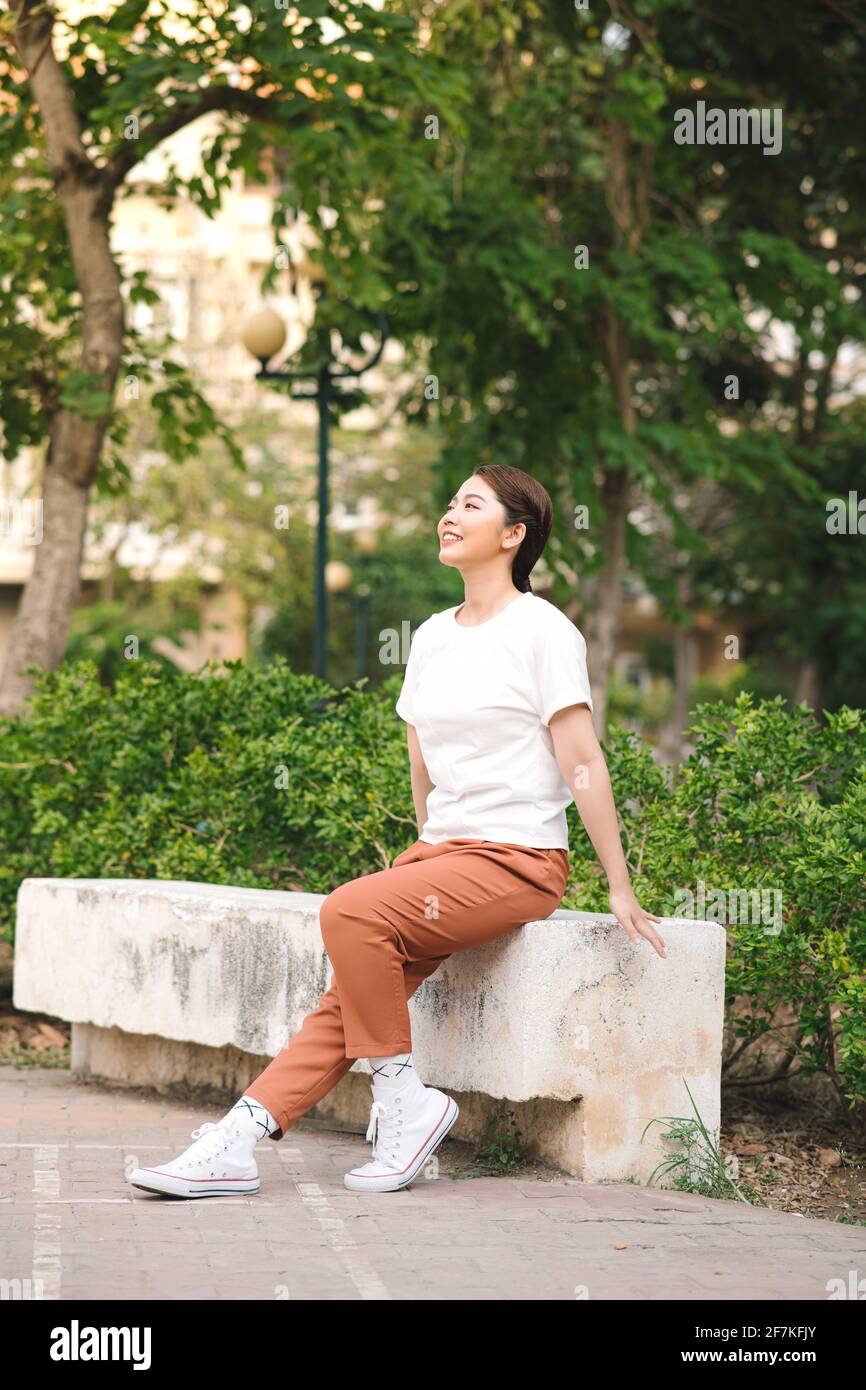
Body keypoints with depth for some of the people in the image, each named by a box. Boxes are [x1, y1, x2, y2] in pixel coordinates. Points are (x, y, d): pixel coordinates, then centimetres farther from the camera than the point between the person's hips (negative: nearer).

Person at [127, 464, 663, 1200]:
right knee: (351, 994, -12)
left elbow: (583, 762, -10)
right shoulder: (432, 637, 15)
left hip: (518, 860, -6)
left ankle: (404, 1102, -18)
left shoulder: (542, 630, -6)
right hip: (442, 853, 6)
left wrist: (620, 889, -10)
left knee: (352, 911, -27)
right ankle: (241, 1138, -21)